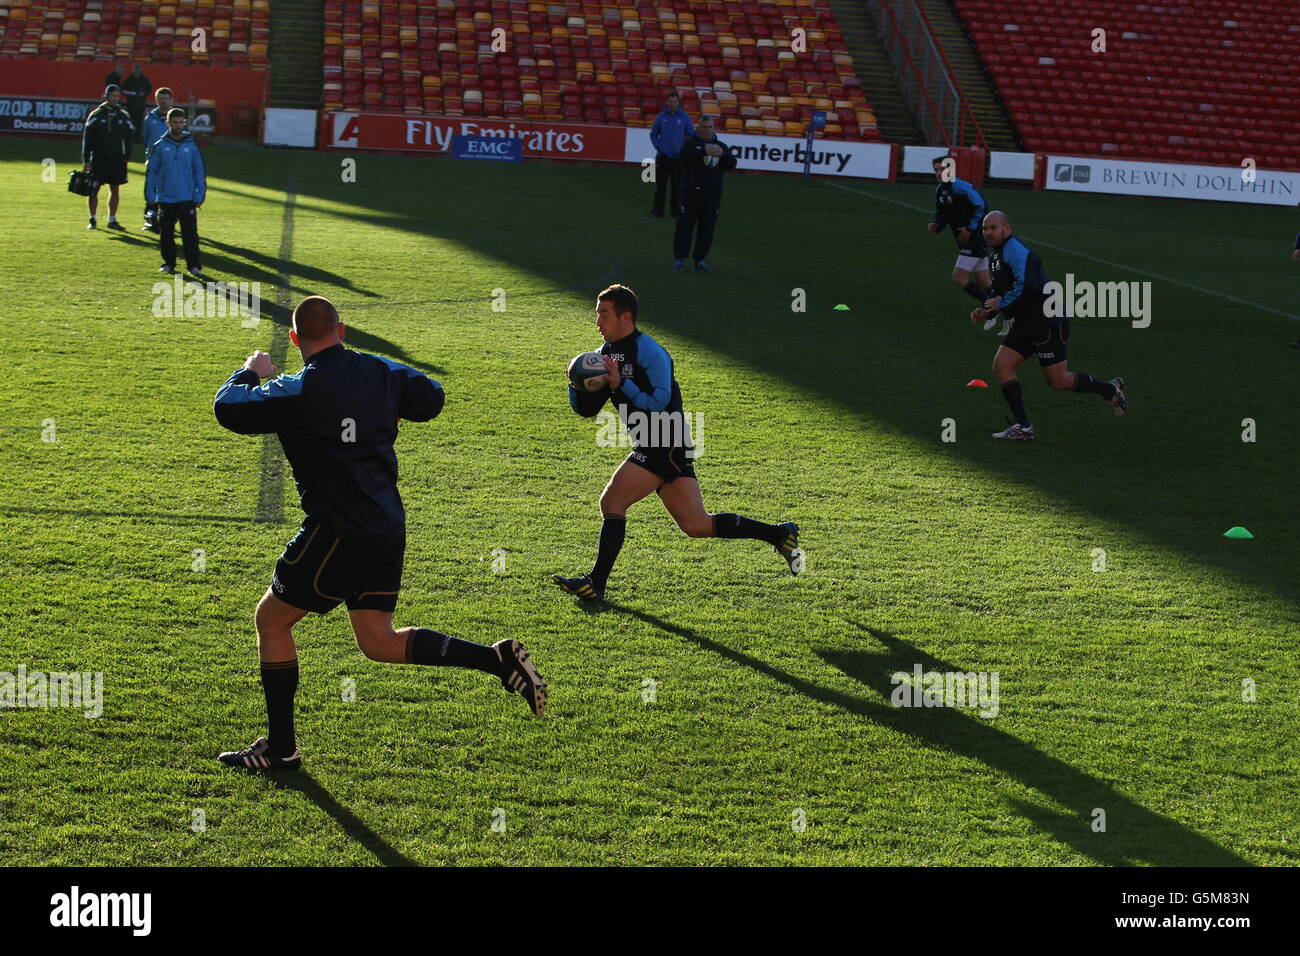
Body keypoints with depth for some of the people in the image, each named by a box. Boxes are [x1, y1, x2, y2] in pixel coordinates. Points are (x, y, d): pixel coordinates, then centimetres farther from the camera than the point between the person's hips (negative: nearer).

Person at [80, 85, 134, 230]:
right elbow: (87, 138, -1)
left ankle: (112, 220, 14)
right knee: (93, 190, -3)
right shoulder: (96, 115, 0)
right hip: (98, 159, -2)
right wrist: (86, 160, -6)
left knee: (114, 190, 6)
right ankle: (92, 220, 9)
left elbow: (129, 137, 11)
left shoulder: (124, 117, 7)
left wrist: (127, 157, 2)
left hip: (117, 159, 3)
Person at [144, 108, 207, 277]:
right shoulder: (160, 146, 1)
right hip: (165, 199, 1)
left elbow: (199, 172, 6)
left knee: (190, 233, -6)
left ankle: (194, 266, -4)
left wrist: (200, 196, 0)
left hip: (187, 199, -1)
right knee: (166, 234, 8)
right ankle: (168, 263, 19)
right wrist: (150, 195, -1)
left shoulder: (191, 145, 3)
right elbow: (151, 172, 4)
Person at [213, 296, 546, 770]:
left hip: (337, 532, -7)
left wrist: (250, 372, 9)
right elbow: (430, 399, 18)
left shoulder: (297, 392, -14)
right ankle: (498, 659, 2)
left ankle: (280, 747, 16)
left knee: (271, 620, 11)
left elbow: (229, 408, -11)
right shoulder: (380, 371, 4)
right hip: (388, 525, 7)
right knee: (378, 641, 16)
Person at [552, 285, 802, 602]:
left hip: (666, 447, -9)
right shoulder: (607, 353, 13)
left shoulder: (649, 352, -13)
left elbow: (659, 403, -22)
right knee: (697, 525, 9)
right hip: (650, 447, 9)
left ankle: (596, 583, -10)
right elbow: (586, 409, 13)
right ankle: (780, 534, 18)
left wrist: (620, 386, -26)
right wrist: (578, 384, -6)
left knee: (612, 502, -14)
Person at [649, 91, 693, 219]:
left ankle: (676, 211, 9)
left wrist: (683, 148, -6)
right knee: (660, 185, 1)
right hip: (662, 157, 1)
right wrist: (658, 146, 0)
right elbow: (653, 134, 12)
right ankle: (657, 209, 6)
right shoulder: (661, 117, 4)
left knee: (677, 186, 2)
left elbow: (691, 135, 6)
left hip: (678, 158, -1)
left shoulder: (685, 118, 1)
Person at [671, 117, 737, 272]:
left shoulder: (721, 145, 15)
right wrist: (705, 151, -30)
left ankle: (700, 261, 11)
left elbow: (732, 164, 3)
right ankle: (679, 259, 1)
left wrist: (722, 154, -16)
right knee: (684, 226, -4)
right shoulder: (691, 143, 3)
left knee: (707, 229, 3)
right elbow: (686, 155, -20)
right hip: (691, 193, -3)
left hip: (713, 195, 3)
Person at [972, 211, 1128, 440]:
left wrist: (1002, 303, -18)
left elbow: (1026, 286, -30)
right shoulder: (997, 255, 15)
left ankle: (1110, 390, 21)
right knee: (1001, 366, -3)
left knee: (1058, 381, -2)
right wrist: (986, 311, 10)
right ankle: (1023, 427, -1)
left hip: (1047, 323, -10)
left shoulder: (1015, 249, -17)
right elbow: (1002, 294, 25)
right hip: (1025, 325, 10)